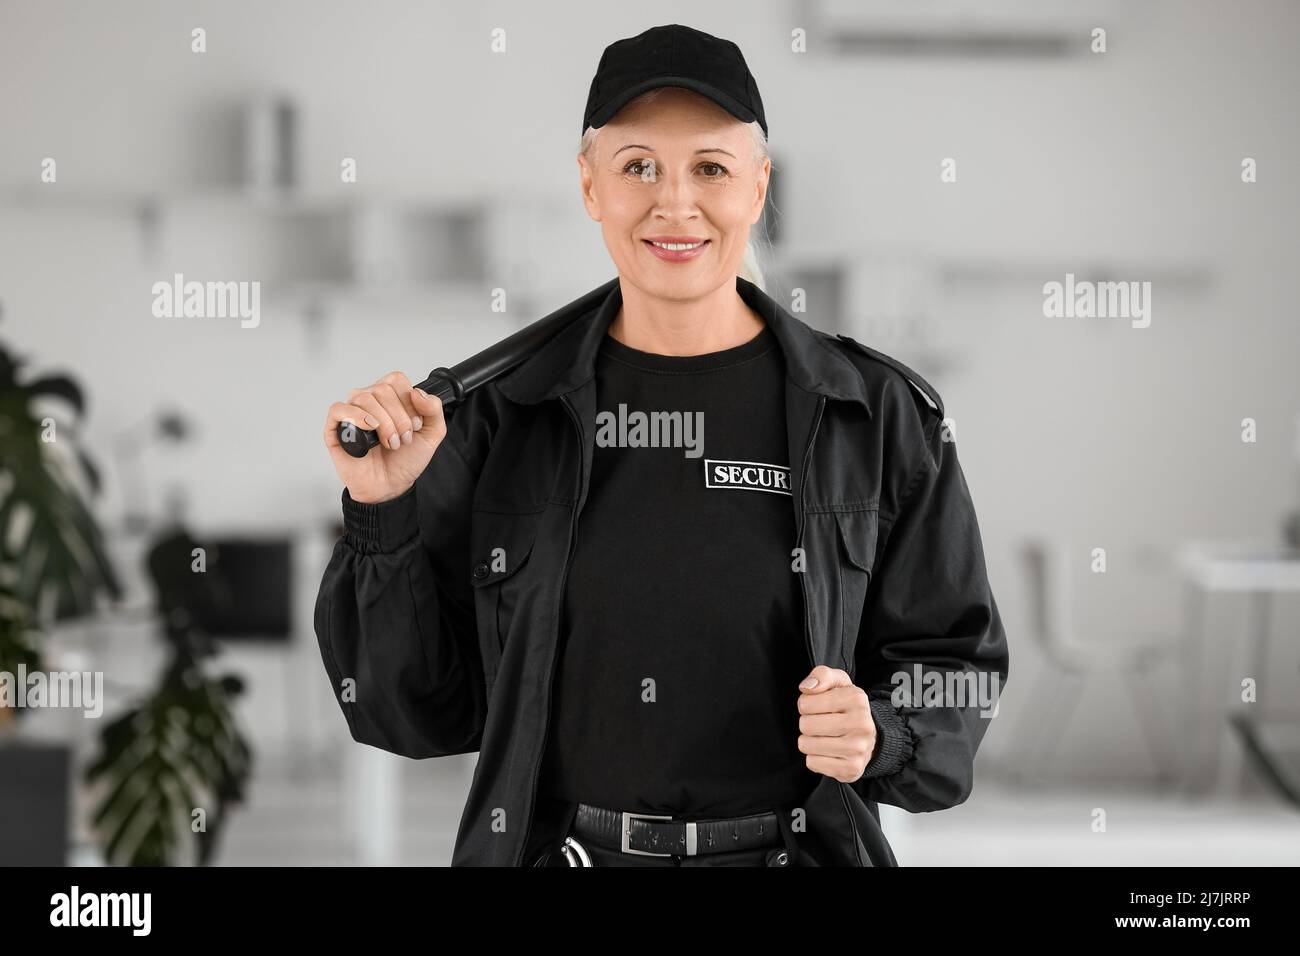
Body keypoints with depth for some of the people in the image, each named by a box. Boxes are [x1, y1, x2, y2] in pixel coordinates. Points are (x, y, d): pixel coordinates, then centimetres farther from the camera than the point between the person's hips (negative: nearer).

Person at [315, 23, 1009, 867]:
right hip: (555, 848, 1)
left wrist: (881, 733, -17)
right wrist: (384, 515, -14)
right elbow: (419, 710, -2)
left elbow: (957, 664, 2)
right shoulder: (496, 411, -3)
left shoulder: (879, 415, -4)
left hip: (800, 849, 0)